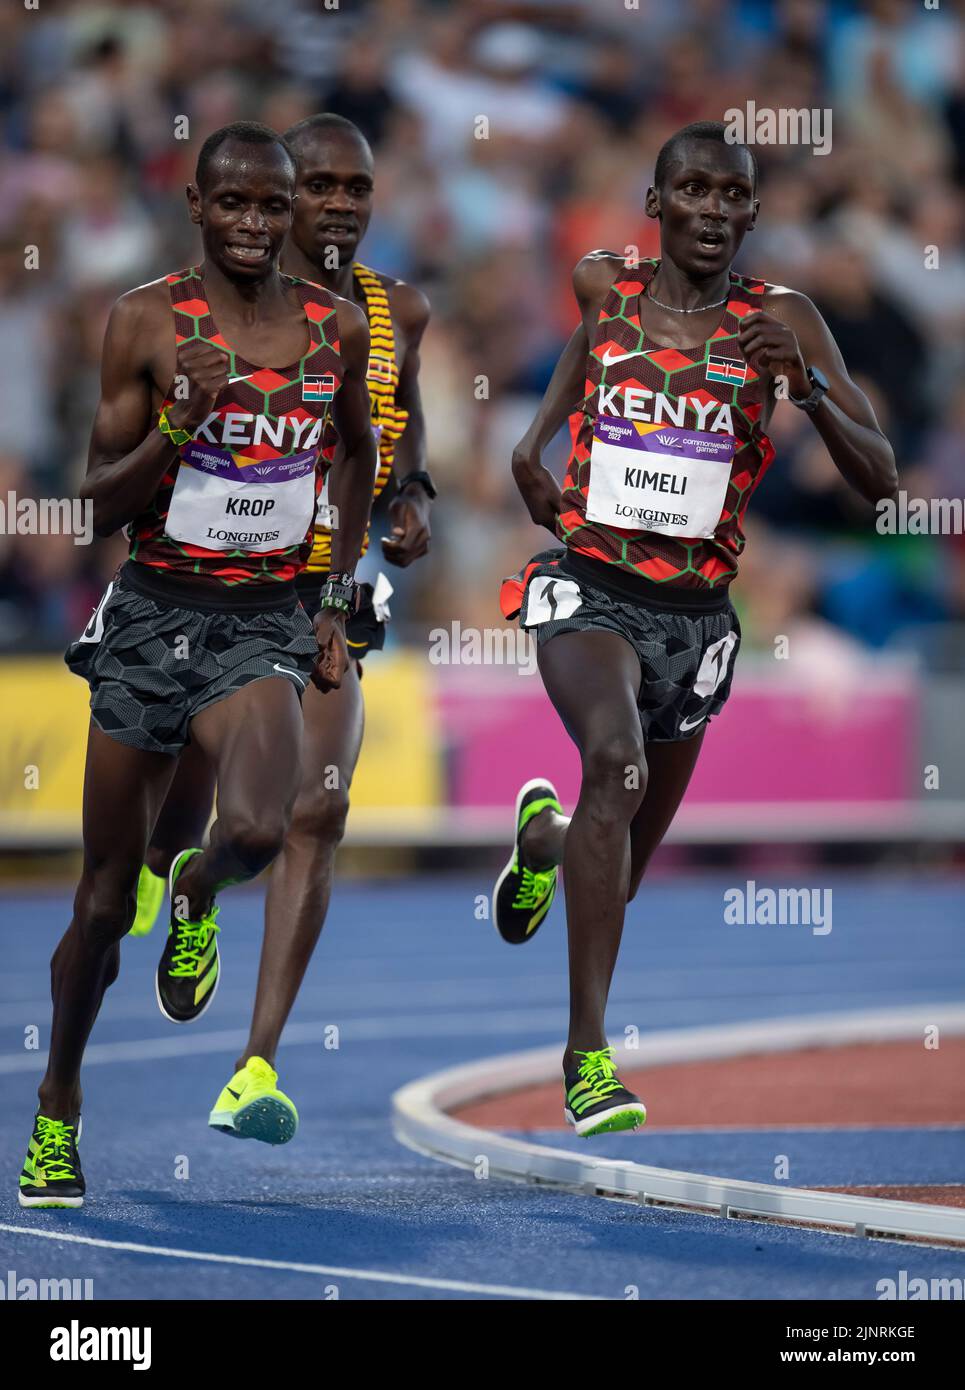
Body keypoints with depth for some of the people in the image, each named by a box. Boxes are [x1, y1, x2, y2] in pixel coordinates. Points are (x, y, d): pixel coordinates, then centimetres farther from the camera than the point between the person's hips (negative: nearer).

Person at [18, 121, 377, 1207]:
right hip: (152, 617, -1)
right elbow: (100, 505, -3)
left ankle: (198, 895, 11)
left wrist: (340, 599, 19)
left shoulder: (336, 328, 3)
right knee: (106, 893, 5)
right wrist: (179, 424, -20)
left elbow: (359, 454, 23)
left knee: (257, 831, -27)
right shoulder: (147, 321, -5)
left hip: (263, 626, 1)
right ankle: (58, 1100, 27)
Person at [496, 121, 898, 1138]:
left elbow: (879, 481, -9)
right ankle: (588, 1051, -32)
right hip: (589, 588, -2)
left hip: (696, 613, 2)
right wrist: (538, 434, 15)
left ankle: (544, 834, 54)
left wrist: (807, 385, -24)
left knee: (619, 872, 14)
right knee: (617, 761, -33)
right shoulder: (600, 286, 0)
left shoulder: (780, 319, -5)